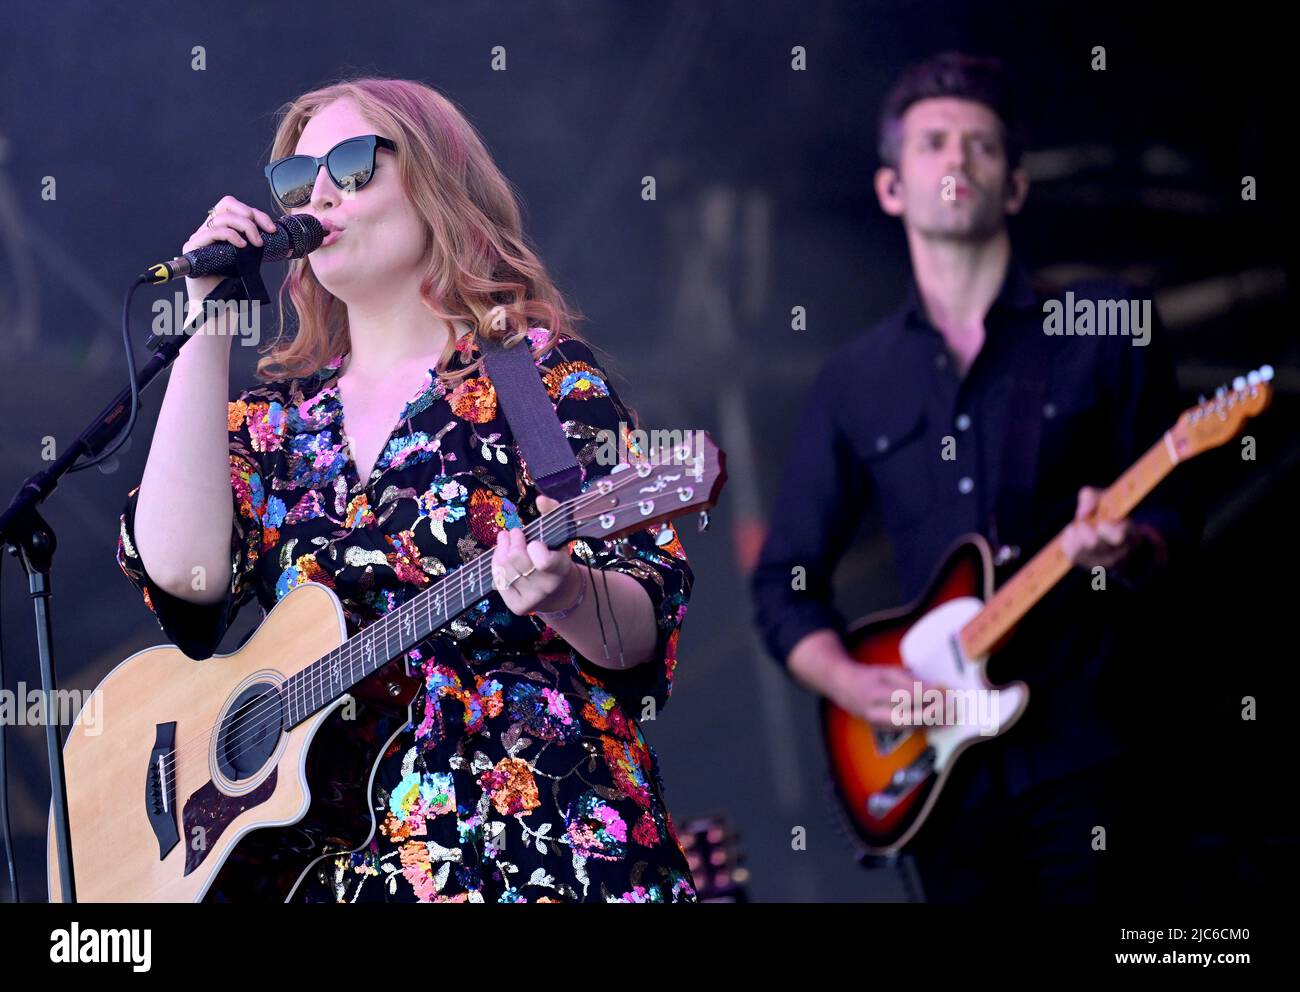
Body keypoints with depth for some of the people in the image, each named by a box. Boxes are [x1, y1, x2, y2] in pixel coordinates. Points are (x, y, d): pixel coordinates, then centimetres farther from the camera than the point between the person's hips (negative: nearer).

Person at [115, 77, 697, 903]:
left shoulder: (537, 369, 5)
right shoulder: (277, 411, 16)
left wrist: (562, 594, -26)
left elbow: (641, 632, -2)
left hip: (542, 839, -3)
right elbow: (182, 572, -3)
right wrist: (207, 323, 1)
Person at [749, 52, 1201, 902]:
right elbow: (783, 580, 13)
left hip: (1083, 750, -3)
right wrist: (849, 682, -5)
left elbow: (1173, 514, 2)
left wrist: (1130, 551, -21)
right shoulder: (856, 379, 12)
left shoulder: (1105, 329, 3)